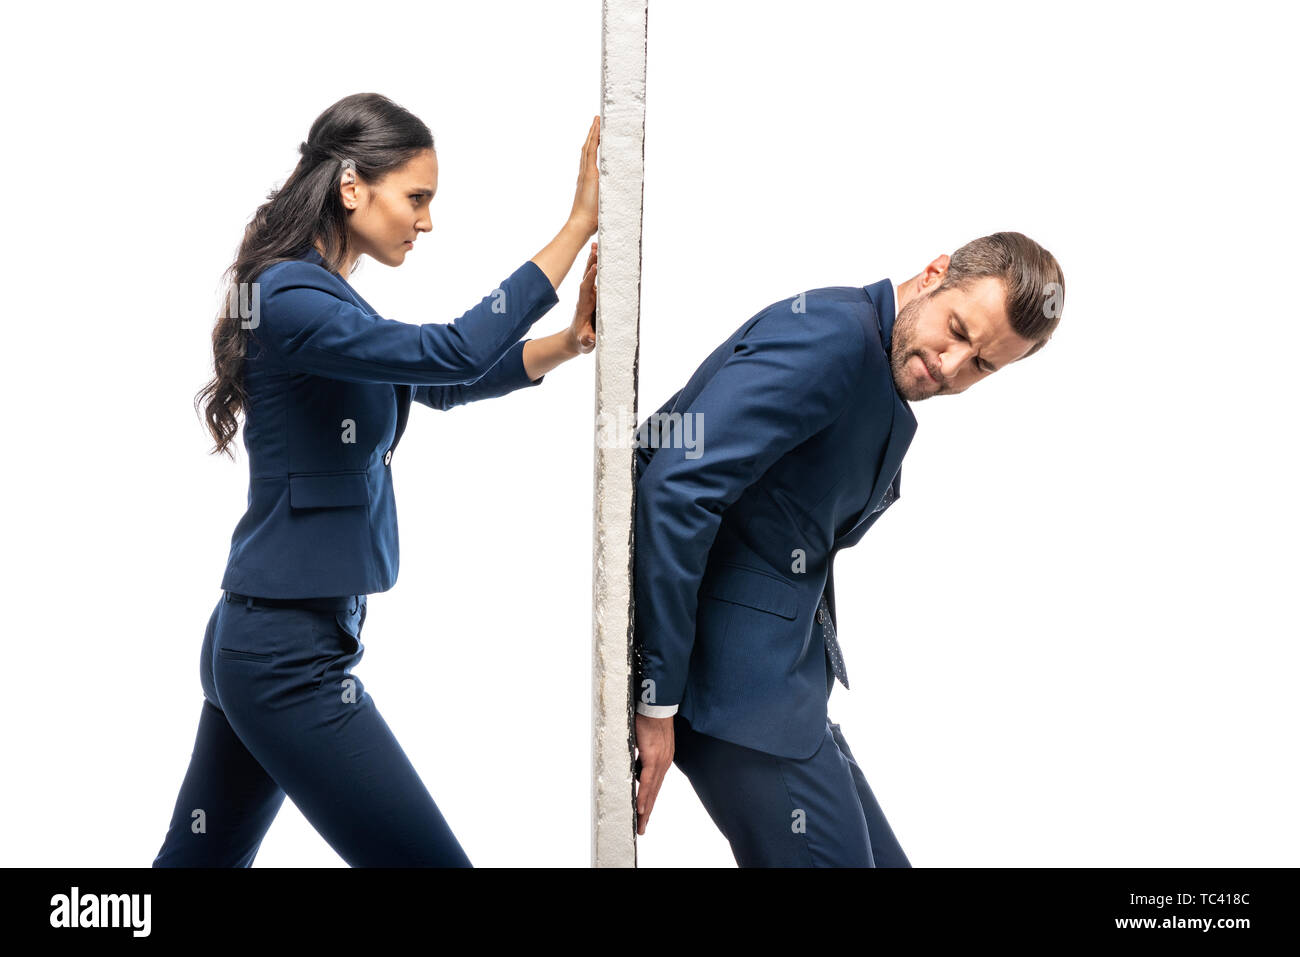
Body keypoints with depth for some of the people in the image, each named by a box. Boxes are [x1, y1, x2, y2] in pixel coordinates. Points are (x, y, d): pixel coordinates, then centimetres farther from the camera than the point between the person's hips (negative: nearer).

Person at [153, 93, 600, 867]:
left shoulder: (321, 297, 13)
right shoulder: (293, 297, -17)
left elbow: (442, 385, 17)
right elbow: (451, 354, -27)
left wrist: (570, 342, 0)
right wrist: (579, 225, -24)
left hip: (252, 641, 10)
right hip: (290, 657, -10)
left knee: (200, 856, 16)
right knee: (430, 858, -5)